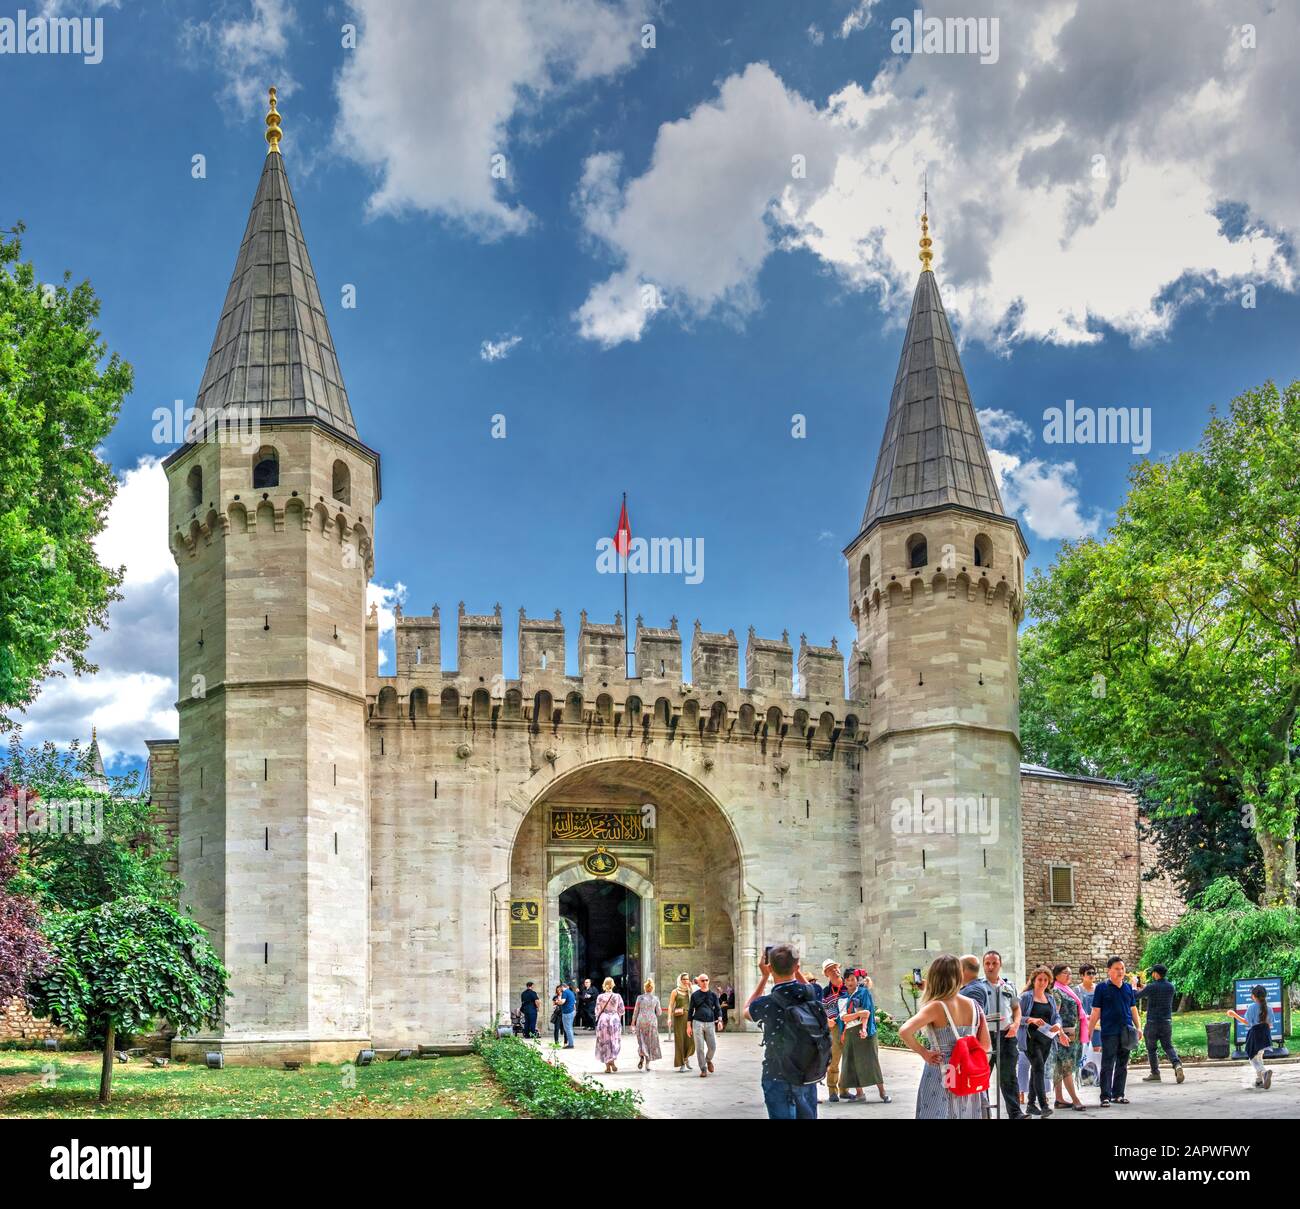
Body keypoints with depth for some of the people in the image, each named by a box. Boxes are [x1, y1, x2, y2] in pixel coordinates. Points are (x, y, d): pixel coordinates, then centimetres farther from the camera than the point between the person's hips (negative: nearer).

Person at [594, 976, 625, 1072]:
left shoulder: (600, 997, -5)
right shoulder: (617, 996, -5)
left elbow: (597, 1011, -1)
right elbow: (621, 1010, 1)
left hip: (603, 1019, 0)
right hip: (615, 1020, 0)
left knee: (604, 1043, 8)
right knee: (614, 1042, 11)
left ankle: (608, 1066, 7)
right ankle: (612, 1060, -10)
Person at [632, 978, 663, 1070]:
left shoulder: (640, 997, -2)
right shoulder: (655, 998, 0)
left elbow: (636, 1011, 1)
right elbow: (658, 1012, 3)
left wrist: (633, 1023, 9)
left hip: (641, 1021, 0)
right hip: (652, 1021, 0)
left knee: (642, 1041, 10)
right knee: (651, 1042, 7)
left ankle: (641, 1056, -15)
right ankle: (647, 1064, 6)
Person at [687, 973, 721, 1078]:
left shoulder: (713, 994, 10)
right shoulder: (695, 995, 7)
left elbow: (717, 1009, 10)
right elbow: (690, 1010, 9)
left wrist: (719, 1020, -6)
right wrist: (688, 1026, 4)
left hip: (710, 1023, 1)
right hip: (697, 1022, -1)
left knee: (712, 1047, -2)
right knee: (700, 1048, -4)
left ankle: (708, 1060, 29)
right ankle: (703, 1069, 6)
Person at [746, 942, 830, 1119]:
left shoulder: (768, 1004, -19)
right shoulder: (814, 993, -8)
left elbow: (747, 1010, 7)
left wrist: (764, 977, 8)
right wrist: (797, 970, 16)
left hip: (779, 1080, -4)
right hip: (810, 1078, 4)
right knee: (807, 1116, 17)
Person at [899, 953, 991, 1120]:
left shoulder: (936, 1007, -14)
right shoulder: (974, 1005, 0)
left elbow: (904, 1031, -27)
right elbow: (985, 1045, 6)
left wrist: (924, 1053, -14)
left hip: (942, 1080, -5)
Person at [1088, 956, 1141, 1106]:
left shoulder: (1128, 987, 11)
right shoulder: (1102, 987, -2)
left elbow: (1133, 1009, 18)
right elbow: (1096, 1012, -2)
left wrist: (1138, 1027, 9)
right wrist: (1090, 1031, -6)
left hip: (1126, 1032, 5)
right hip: (1109, 1032, -5)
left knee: (1122, 1065, 10)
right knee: (1107, 1065, -4)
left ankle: (1118, 1095, 19)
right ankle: (1105, 1097, -2)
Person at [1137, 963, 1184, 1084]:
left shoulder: (1151, 987, -13)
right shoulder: (1170, 986, 2)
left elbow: (1136, 996, -4)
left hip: (1153, 1021, -4)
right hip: (1167, 1021, 4)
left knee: (1151, 1048, 9)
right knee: (1168, 1046, 9)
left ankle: (1155, 1073, 12)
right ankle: (1177, 1064, -17)